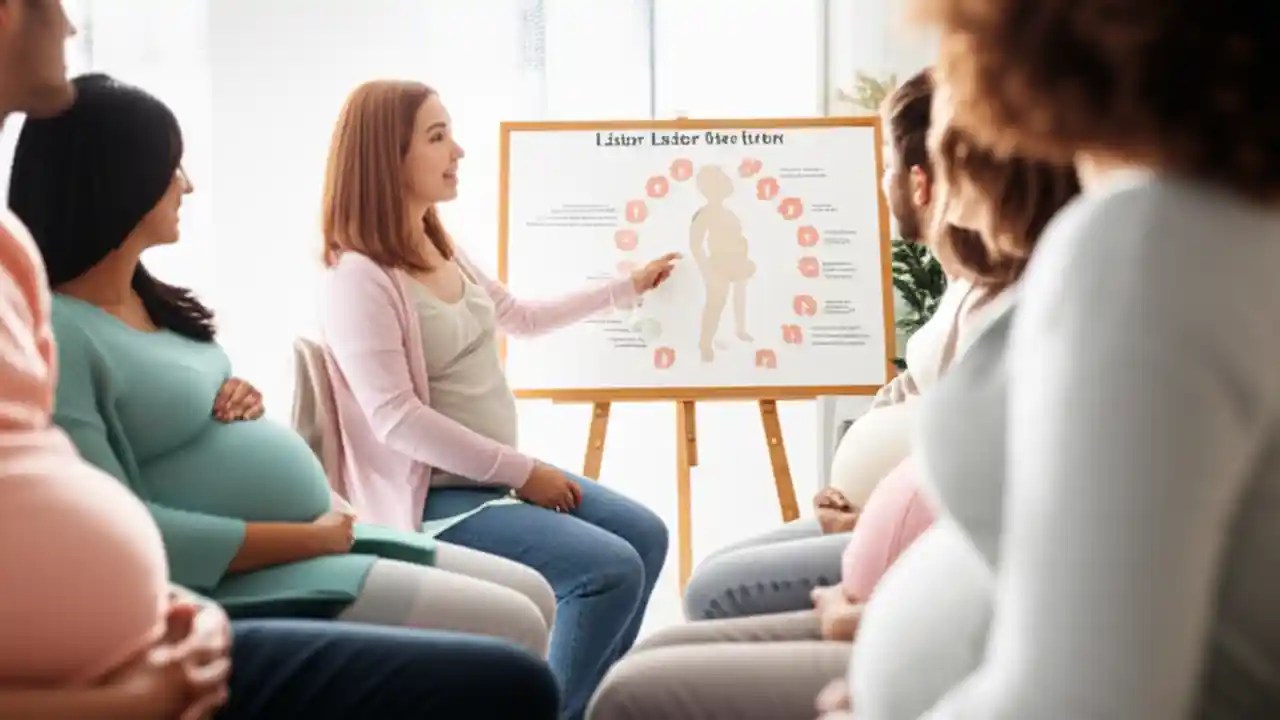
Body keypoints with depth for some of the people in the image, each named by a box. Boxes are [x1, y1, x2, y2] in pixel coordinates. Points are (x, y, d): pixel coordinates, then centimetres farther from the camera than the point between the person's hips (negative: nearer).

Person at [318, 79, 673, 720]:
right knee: (610, 569, -20)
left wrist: (627, 288, 30)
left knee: (644, 535, 7)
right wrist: (522, 471, -20)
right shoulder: (360, 277, -19)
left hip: (495, 475, 10)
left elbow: (522, 317, 27)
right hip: (433, 497, -10)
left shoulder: (442, 251, 10)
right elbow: (396, 420, -24)